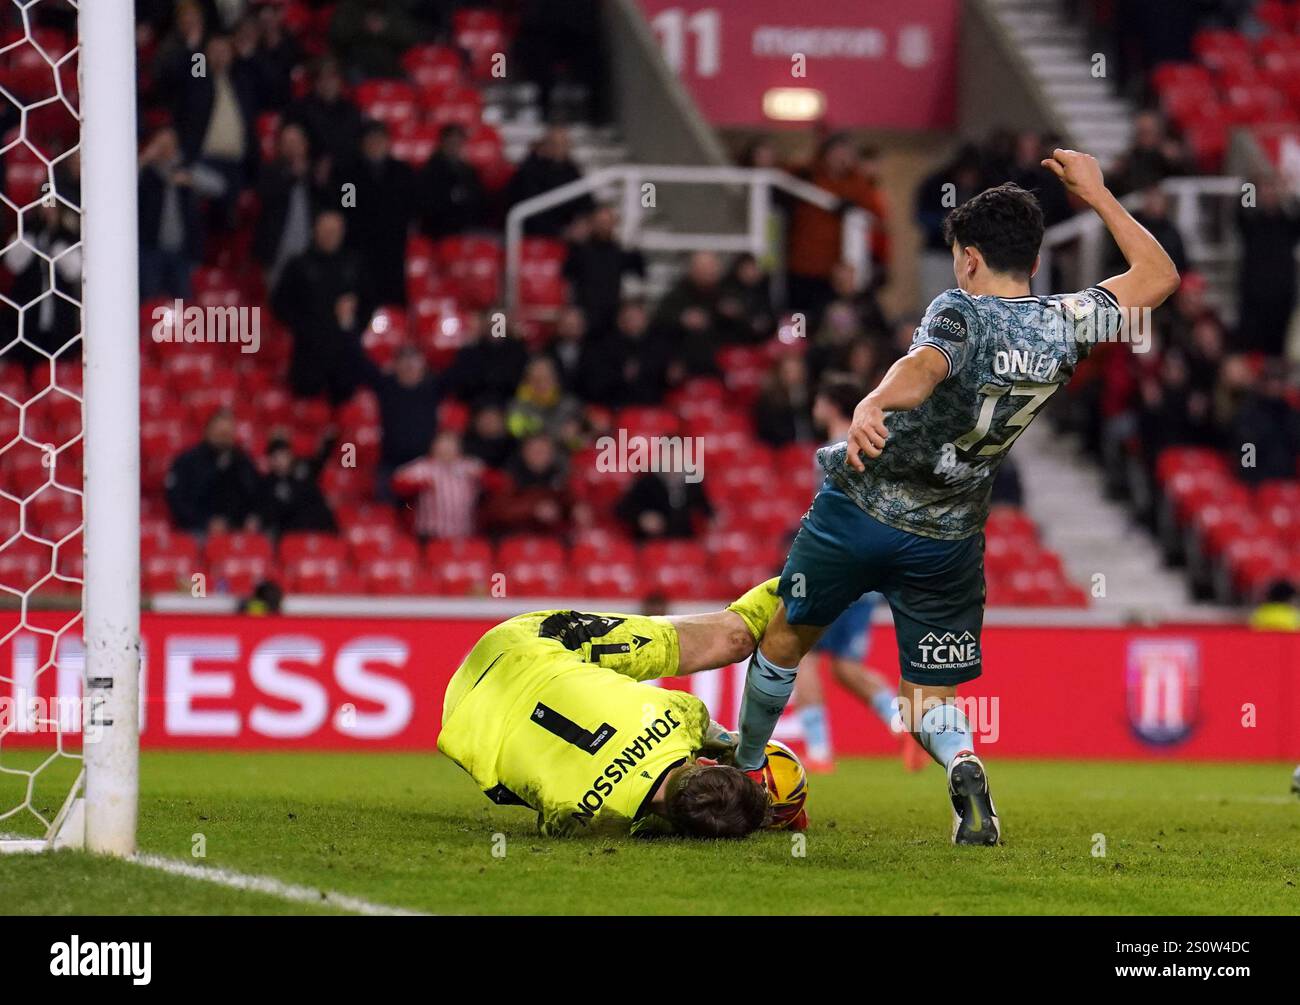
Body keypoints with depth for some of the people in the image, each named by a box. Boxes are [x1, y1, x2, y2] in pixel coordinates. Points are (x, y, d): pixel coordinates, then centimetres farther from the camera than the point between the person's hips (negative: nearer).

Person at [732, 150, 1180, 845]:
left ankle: (743, 770, 38)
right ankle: (964, 765, -24)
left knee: (785, 637, 22)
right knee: (930, 701, 10)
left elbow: (926, 365, -39)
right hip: (951, 540, 3)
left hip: (861, 509, -3)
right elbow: (1158, 277, 15)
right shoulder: (1069, 326, -2)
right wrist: (1097, 196, 20)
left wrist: (873, 404, -58)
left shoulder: (961, 314, -15)